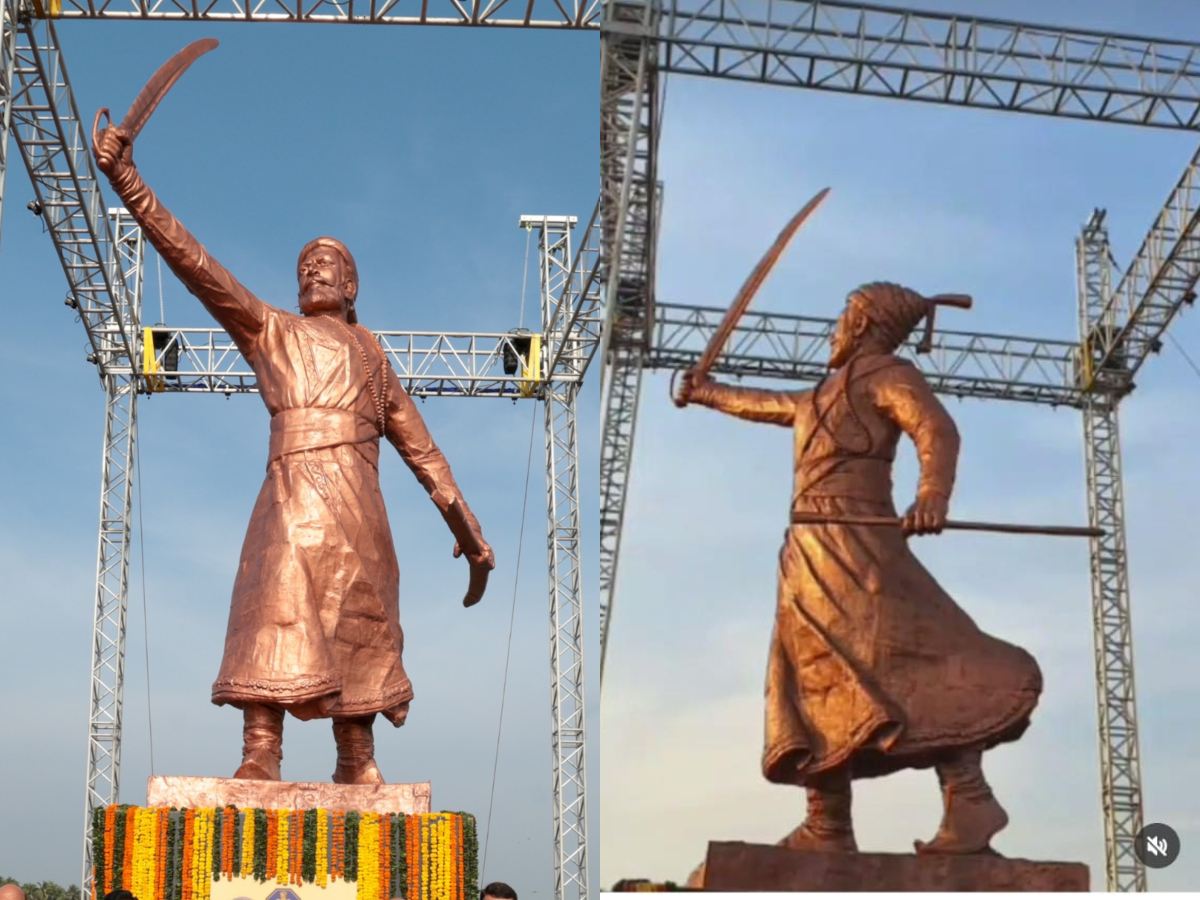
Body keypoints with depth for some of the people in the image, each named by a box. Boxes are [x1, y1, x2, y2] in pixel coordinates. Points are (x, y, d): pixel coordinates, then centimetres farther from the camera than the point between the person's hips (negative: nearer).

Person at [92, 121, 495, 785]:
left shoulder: (371, 352, 25)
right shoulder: (270, 330, 16)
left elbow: (418, 446, 26)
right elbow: (192, 262, 5)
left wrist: (464, 523, 22)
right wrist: (127, 182, -6)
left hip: (358, 503, 4)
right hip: (295, 488, -3)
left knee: (355, 631, 5)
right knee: (280, 609, -19)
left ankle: (358, 768, 11)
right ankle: (260, 755, -26)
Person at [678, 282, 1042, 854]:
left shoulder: (884, 373, 3)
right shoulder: (829, 394, 29)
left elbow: (937, 429, -15)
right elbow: (766, 405, 49)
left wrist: (933, 495, -34)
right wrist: (708, 394, 64)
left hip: (851, 545, -9)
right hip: (814, 552, 9)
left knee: (911, 668, -21)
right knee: (820, 687, 3)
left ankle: (969, 803, -30)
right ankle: (827, 829, 2)